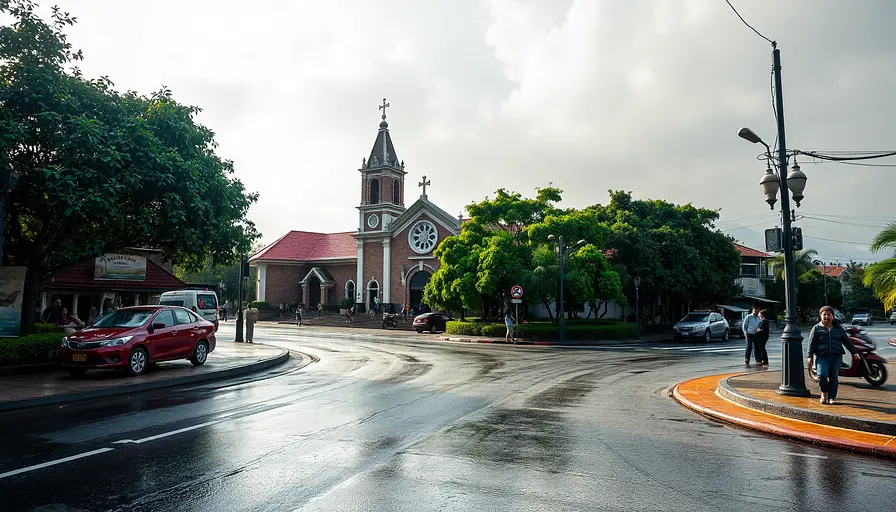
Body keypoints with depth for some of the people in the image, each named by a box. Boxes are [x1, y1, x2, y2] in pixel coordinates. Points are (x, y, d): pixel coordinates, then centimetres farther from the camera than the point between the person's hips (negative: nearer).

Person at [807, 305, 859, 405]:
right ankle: (824, 393, 7)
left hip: (836, 357, 2)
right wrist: (810, 356, -6)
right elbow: (811, 343, 2)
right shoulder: (816, 328, 5)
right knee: (822, 375, -18)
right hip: (821, 357, -2)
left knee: (834, 378, 1)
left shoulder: (838, 328, 13)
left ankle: (832, 397, 14)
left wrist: (854, 352, 13)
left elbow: (847, 341, 19)